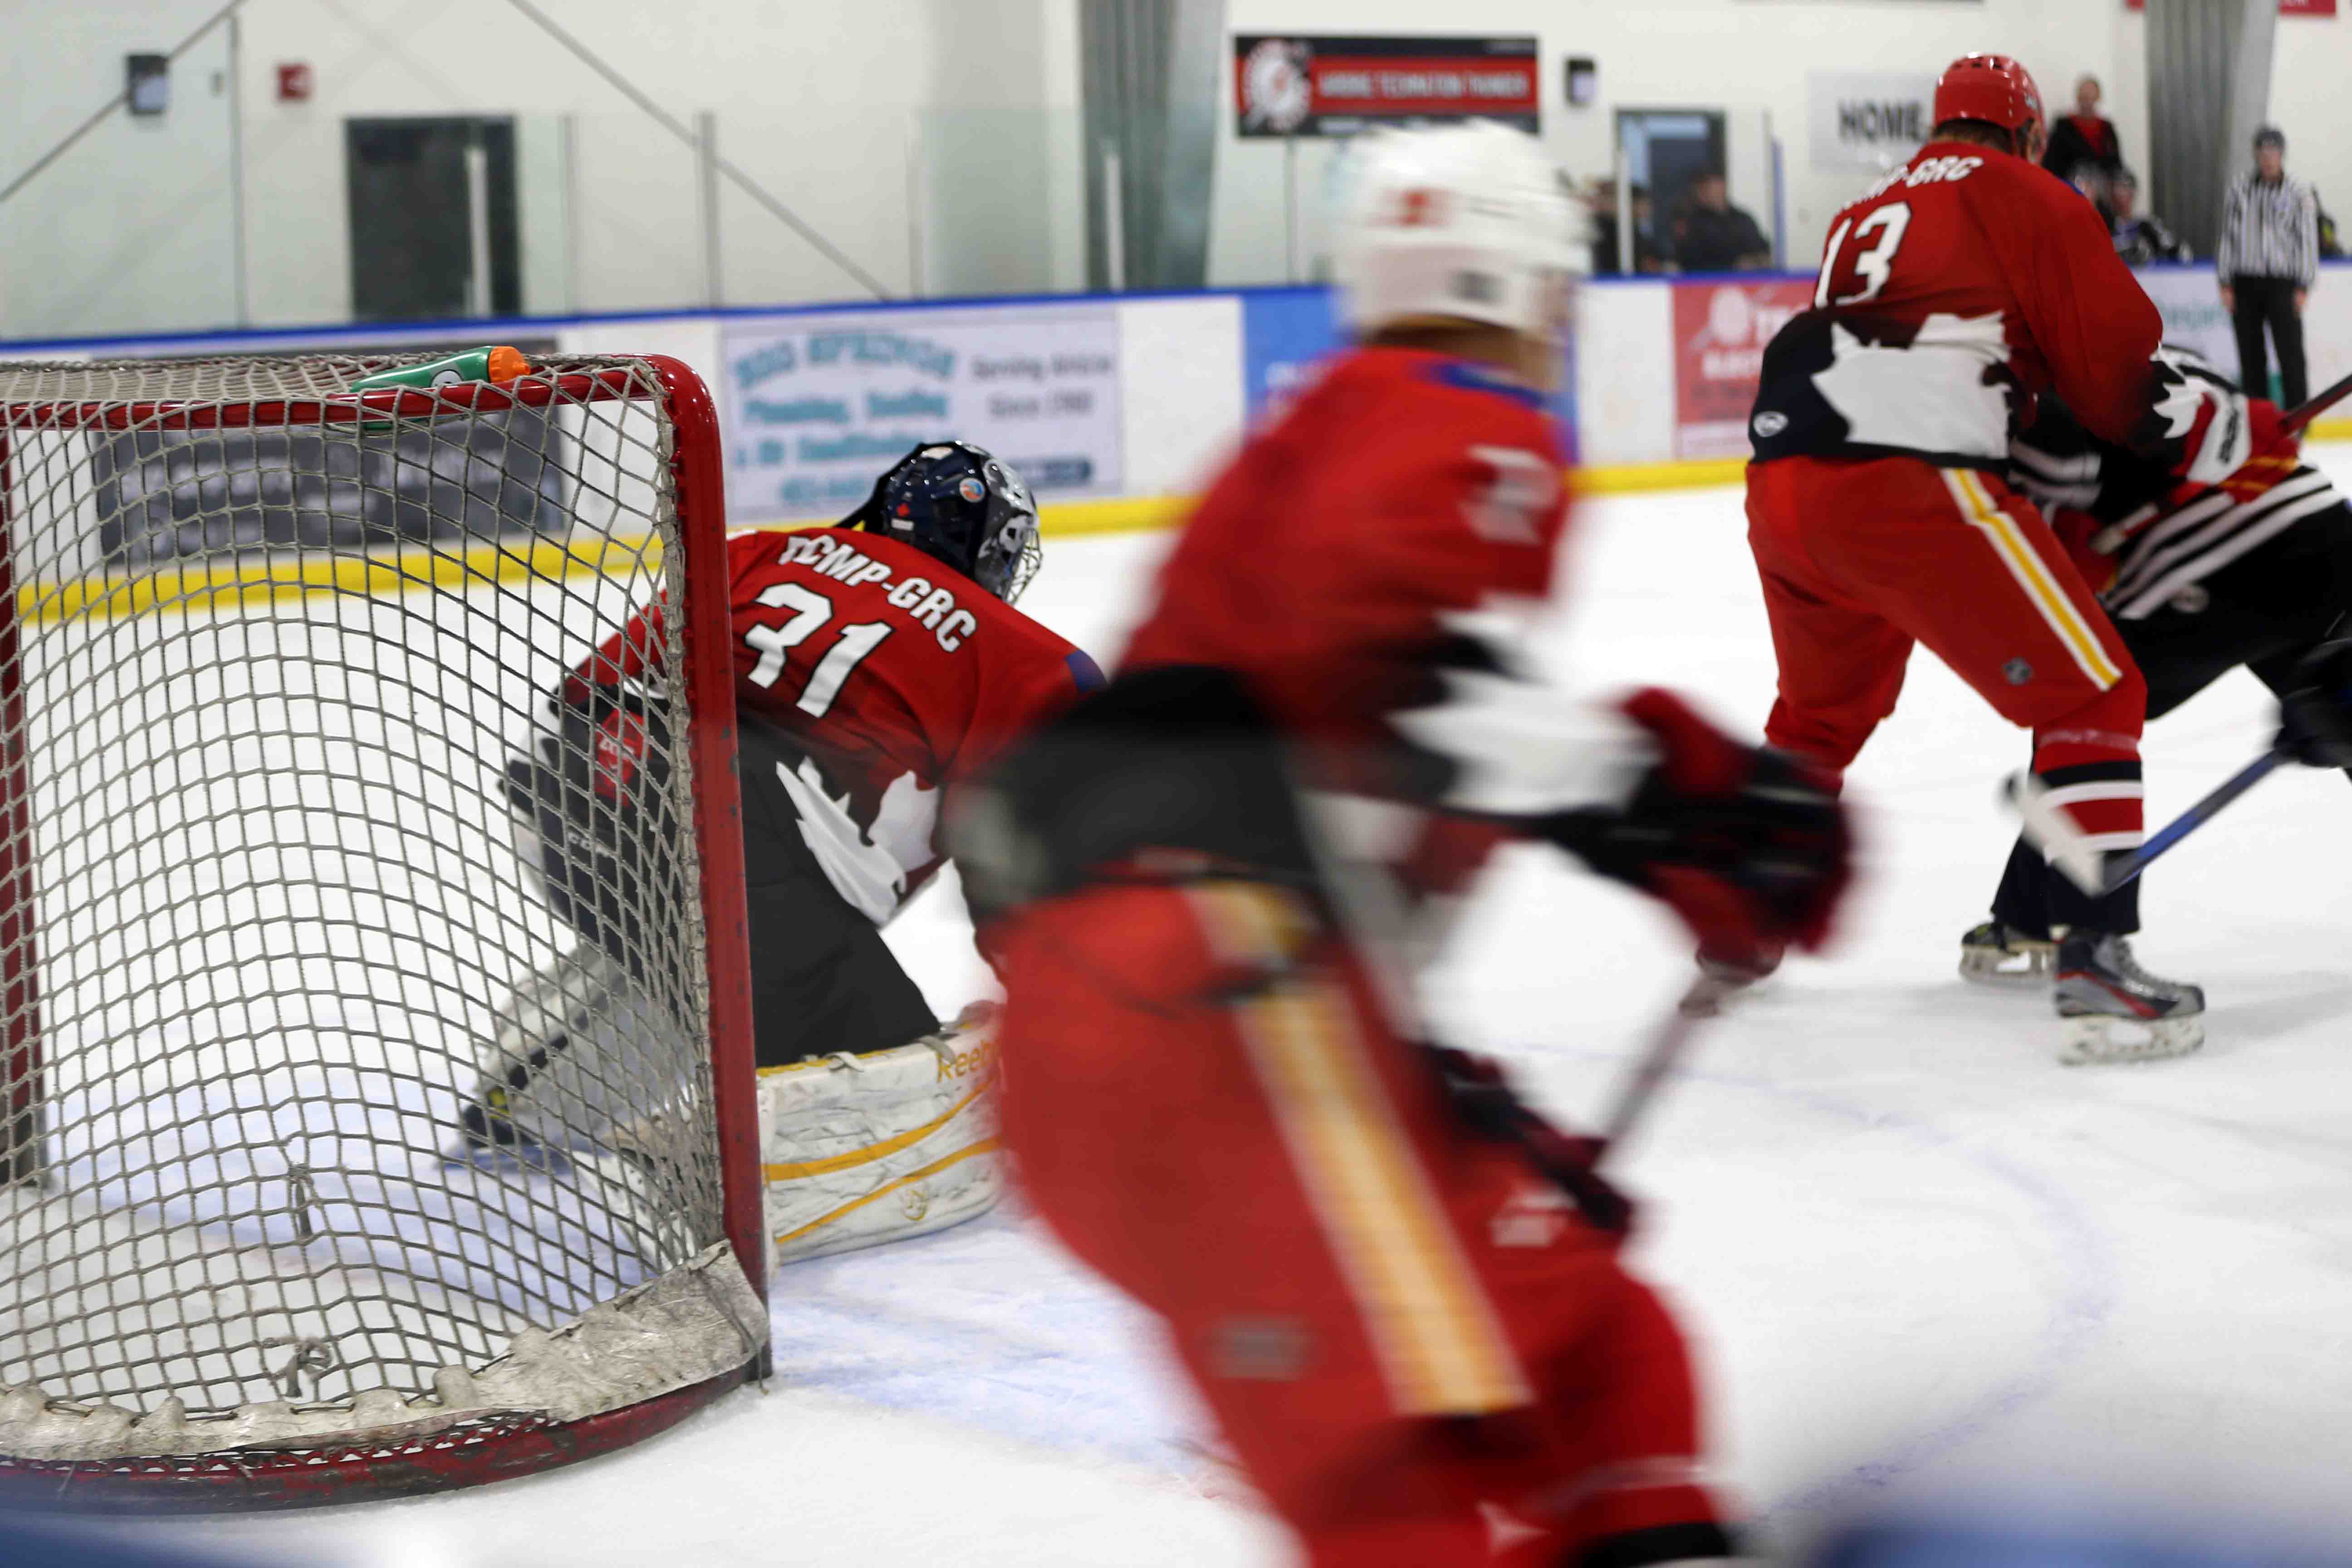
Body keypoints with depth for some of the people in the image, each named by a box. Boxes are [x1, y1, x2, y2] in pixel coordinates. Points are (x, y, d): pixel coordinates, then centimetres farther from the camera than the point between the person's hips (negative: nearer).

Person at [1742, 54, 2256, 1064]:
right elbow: (2116, 373, 2)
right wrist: (2235, 436, 13)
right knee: (2091, 695, -1)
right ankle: (2092, 961, -13)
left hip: (1781, 487, 7)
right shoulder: (2026, 197, 8)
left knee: (1822, 710, 31)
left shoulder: (1864, 220, 29)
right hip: (1907, 486, -7)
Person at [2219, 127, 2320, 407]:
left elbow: (2307, 240, 1)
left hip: (2282, 284, -2)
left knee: (2290, 352, -8)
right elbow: (2227, 235, 8)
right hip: (2245, 282, 2)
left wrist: (2302, 287, -4)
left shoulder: (2299, 193, 0)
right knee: (2250, 356, 5)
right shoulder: (2239, 188, 4)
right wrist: (2226, 284, 4)